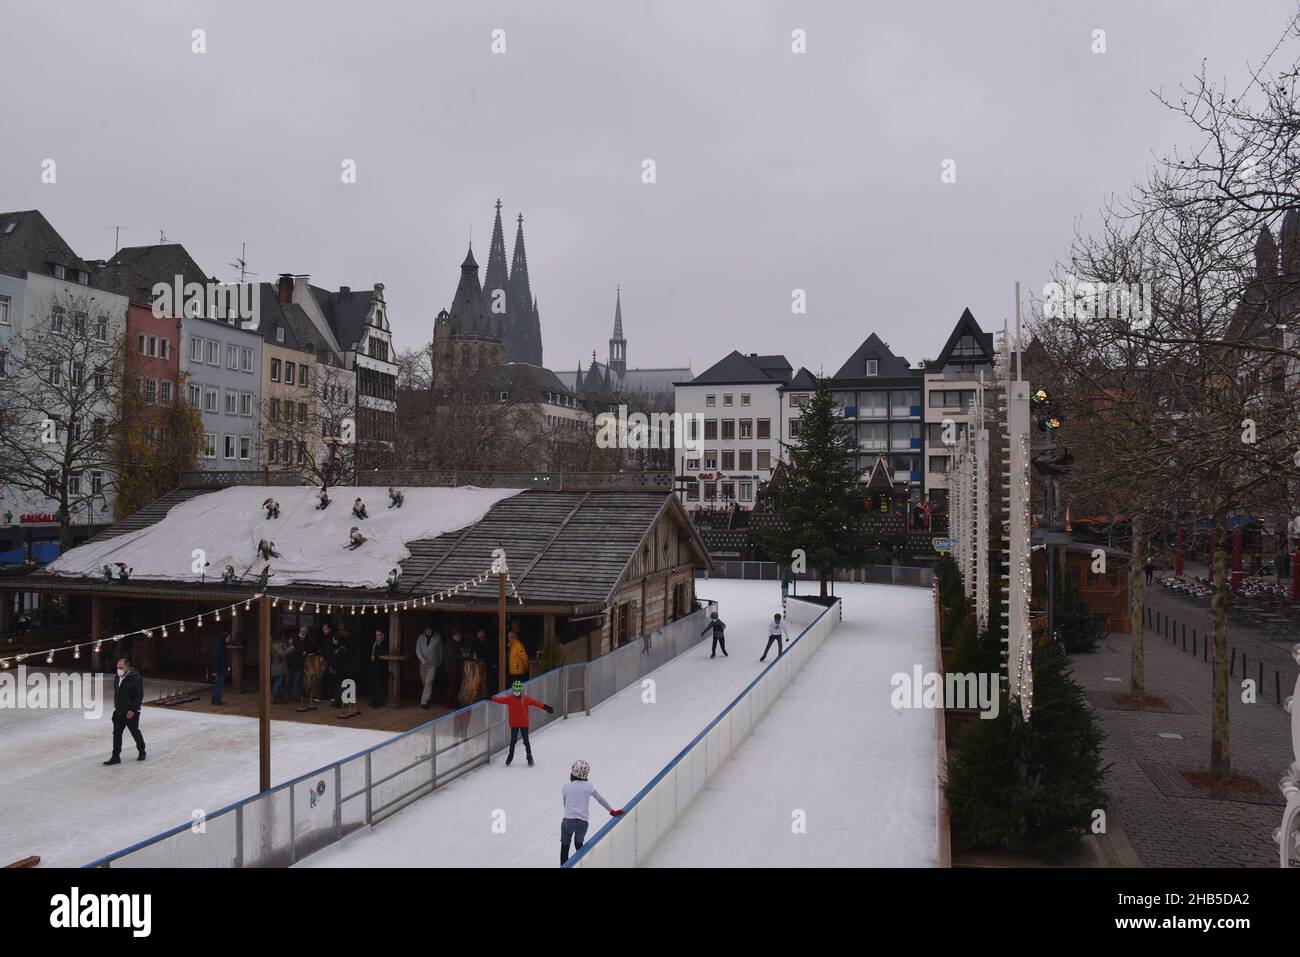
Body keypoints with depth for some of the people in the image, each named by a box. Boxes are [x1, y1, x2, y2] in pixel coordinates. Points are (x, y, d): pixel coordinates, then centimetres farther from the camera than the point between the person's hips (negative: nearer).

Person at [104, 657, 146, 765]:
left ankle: (142, 752, 26)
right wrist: (116, 706, 16)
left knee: (135, 732, 7)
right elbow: (116, 693, 18)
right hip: (118, 712, 7)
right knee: (116, 733, 5)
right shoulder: (117, 678, 6)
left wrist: (133, 710, -22)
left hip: (131, 712, -7)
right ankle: (116, 757, 10)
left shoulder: (135, 679, -19)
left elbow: (139, 696, -19)